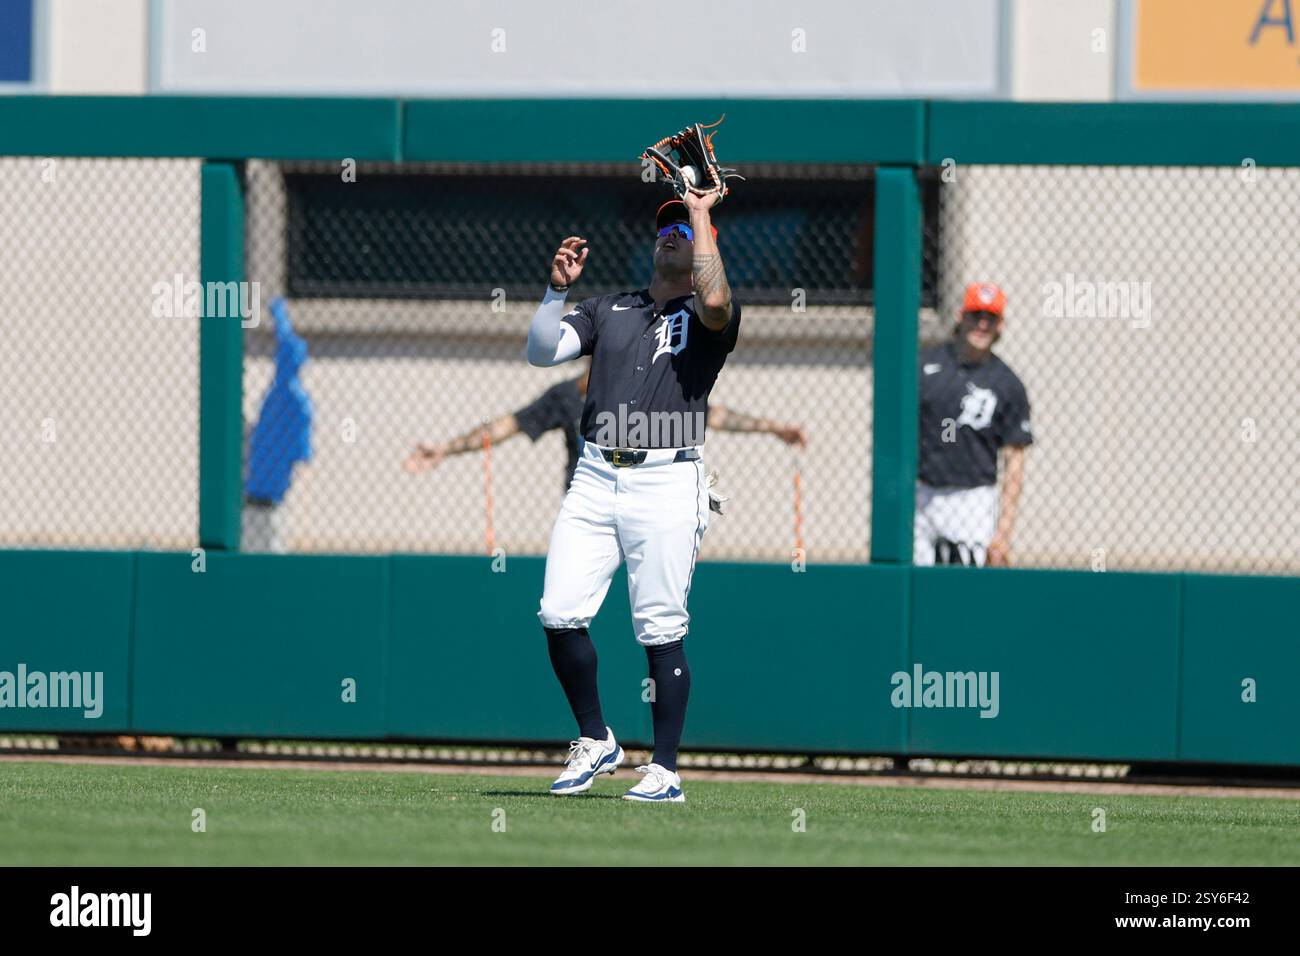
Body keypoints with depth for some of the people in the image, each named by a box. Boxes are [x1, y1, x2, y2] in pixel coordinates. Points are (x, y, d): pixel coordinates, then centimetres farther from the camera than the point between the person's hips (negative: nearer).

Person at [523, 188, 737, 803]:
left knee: (661, 630, -5)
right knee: (560, 614, -6)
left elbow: (716, 300, -20)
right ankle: (595, 741, 12)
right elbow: (540, 352, 9)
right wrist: (558, 289, -6)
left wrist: (701, 214, -9)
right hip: (595, 478, 4)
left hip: (667, 482, -4)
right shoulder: (608, 310, 19)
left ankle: (664, 771, 2)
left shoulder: (705, 318, 5)